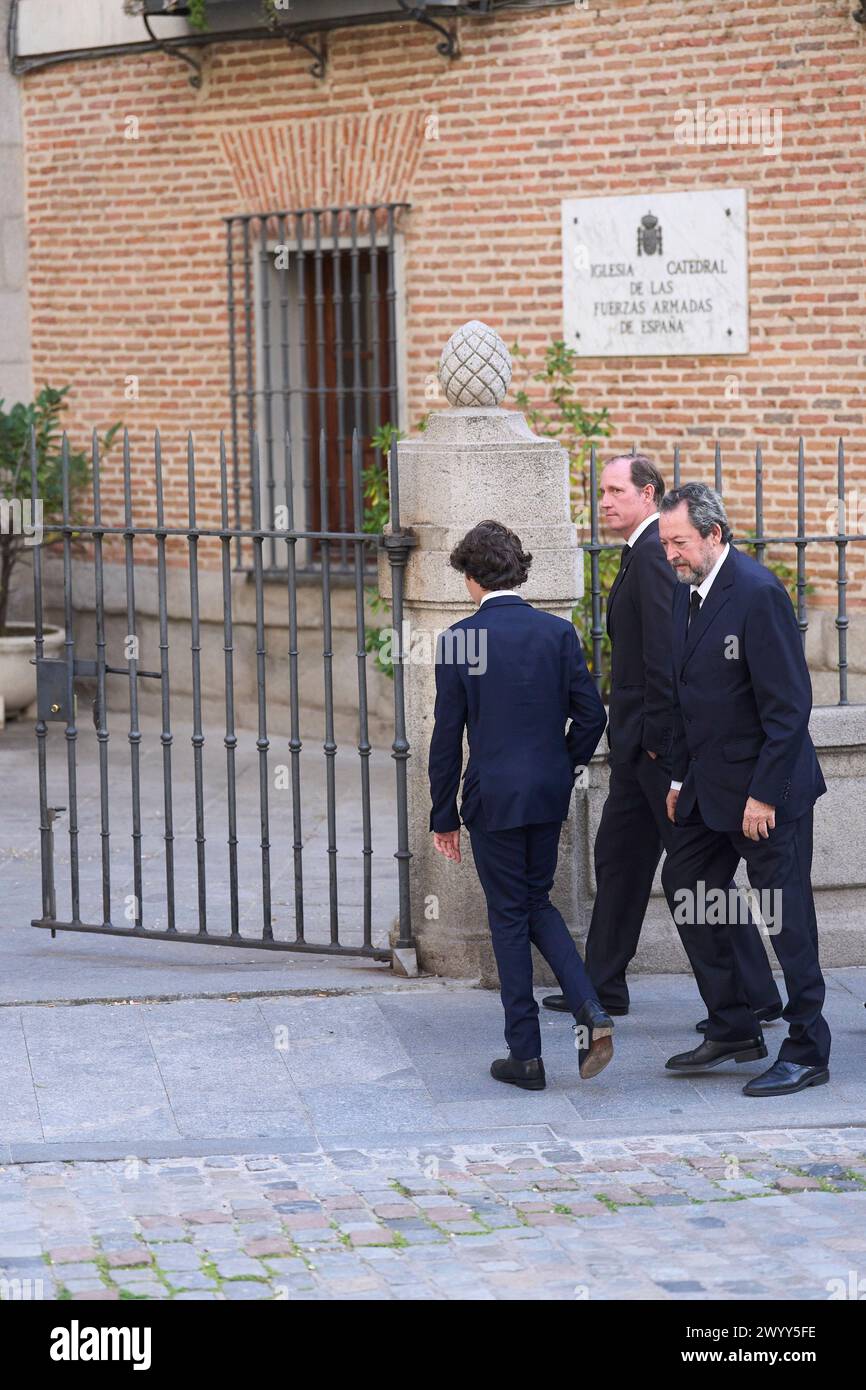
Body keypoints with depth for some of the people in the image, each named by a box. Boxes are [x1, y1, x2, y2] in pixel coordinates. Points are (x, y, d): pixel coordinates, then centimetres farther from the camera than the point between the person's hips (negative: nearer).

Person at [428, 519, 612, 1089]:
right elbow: (591, 714, -1)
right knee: (538, 902, 20)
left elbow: (447, 735, -7)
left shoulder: (459, 639, -9)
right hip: (550, 795, 3)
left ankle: (526, 1054, 8)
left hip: (492, 797, -3)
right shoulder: (558, 632, -1)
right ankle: (589, 1010, 0)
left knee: (509, 915, 6)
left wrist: (444, 815, 1)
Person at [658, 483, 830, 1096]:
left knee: (787, 918, -2)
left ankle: (807, 1053, 7)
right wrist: (680, 777, 13)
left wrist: (764, 794, -20)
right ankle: (734, 1030, 22)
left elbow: (789, 703, -20)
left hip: (766, 791, -9)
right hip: (710, 786, 9)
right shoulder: (687, 591, 7)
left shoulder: (758, 593, -19)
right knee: (685, 889, 11)